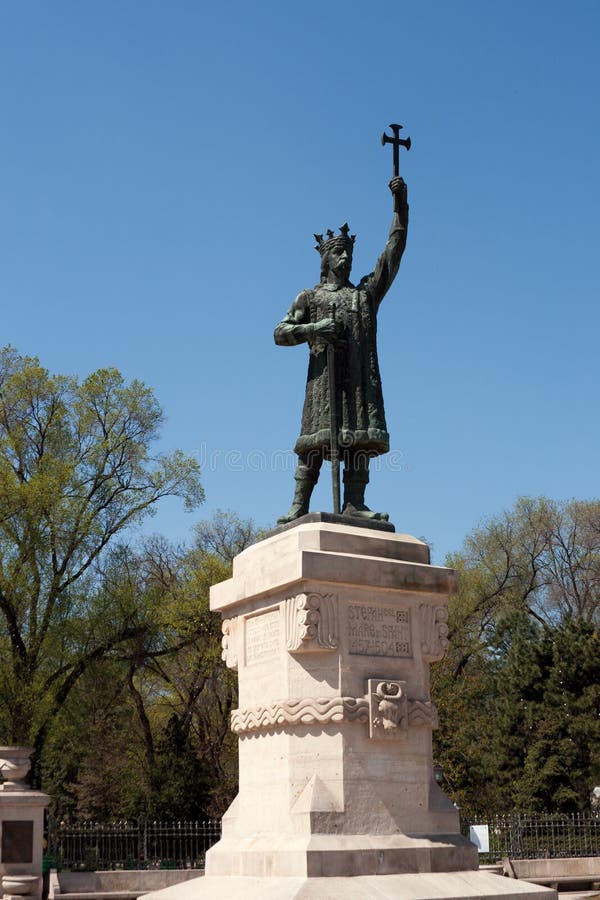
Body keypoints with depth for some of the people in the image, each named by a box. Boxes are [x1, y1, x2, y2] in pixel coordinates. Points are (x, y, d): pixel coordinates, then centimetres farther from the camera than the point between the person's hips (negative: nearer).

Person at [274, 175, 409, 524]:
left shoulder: (367, 292, 24)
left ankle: (354, 503, -12)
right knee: (316, 437, -11)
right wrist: (314, 329, -7)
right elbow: (281, 332, 11)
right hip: (325, 373, -3)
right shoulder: (310, 297, 19)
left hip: (362, 375, 3)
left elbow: (394, 250, 20)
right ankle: (300, 504, -15)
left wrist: (400, 204, 13)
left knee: (360, 436, -8)